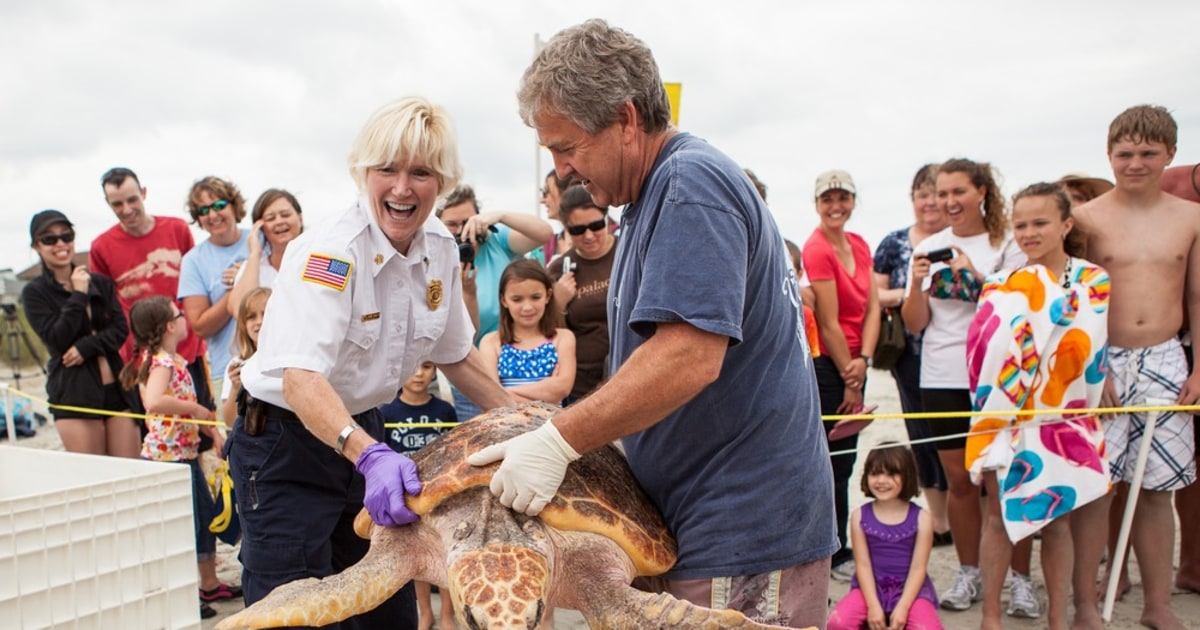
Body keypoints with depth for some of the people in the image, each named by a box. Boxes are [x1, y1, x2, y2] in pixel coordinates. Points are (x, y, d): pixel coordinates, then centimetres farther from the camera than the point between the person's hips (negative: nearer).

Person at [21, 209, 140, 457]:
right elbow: (57, 339, -9)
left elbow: (121, 329, 3)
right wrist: (79, 295, -9)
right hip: (74, 393, -3)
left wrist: (86, 347, -13)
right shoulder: (34, 292, 3)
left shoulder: (101, 283, 12)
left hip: (117, 387, 3)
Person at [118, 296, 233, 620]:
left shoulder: (173, 359, 11)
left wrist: (213, 429, 11)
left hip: (186, 452, 10)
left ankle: (210, 584, 31)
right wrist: (196, 409, -27)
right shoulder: (161, 361, -19)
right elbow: (154, 402, -37)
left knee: (206, 517, 18)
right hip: (167, 456, -10)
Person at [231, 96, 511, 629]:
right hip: (285, 445, -6)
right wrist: (369, 456, -50)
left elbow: (454, 355, 12)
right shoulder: (329, 254, -24)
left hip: (363, 430, 7)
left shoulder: (441, 249, -3)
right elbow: (300, 380, -36)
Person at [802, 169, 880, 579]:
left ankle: (839, 546, 25)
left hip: (852, 363, 8)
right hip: (827, 365, -8)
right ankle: (837, 555, 13)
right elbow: (829, 323, -16)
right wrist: (850, 384, -11)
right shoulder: (817, 250, -15)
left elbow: (873, 306, 4)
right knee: (835, 463, 1)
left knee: (844, 459, 14)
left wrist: (863, 360, -9)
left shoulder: (859, 245, 9)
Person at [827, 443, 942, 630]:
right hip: (871, 588, 1)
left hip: (910, 589, 0)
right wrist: (873, 606, -13)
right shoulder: (860, 516, -1)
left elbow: (918, 568, -7)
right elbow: (863, 564, -4)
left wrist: (902, 608, -17)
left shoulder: (921, 519, -5)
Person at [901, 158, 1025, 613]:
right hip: (942, 378, 3)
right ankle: (969, 573, 22)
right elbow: (914, 324, 8)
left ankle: (1020, 575, 12)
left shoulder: (1007, 244, 1)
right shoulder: (927, 249, 9)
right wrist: (917, 285, -10)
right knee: (959, 479, 9)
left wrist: (975, 275, -18)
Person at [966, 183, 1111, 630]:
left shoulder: (1094, 281, 3)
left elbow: (1093, 351, 2)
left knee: (1057, 517, 7)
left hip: (1062, 421, 0)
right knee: (1000, 513, 4)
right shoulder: (1000, 285, 3)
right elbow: (983, 347, -4)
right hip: (1006, 419, 0)